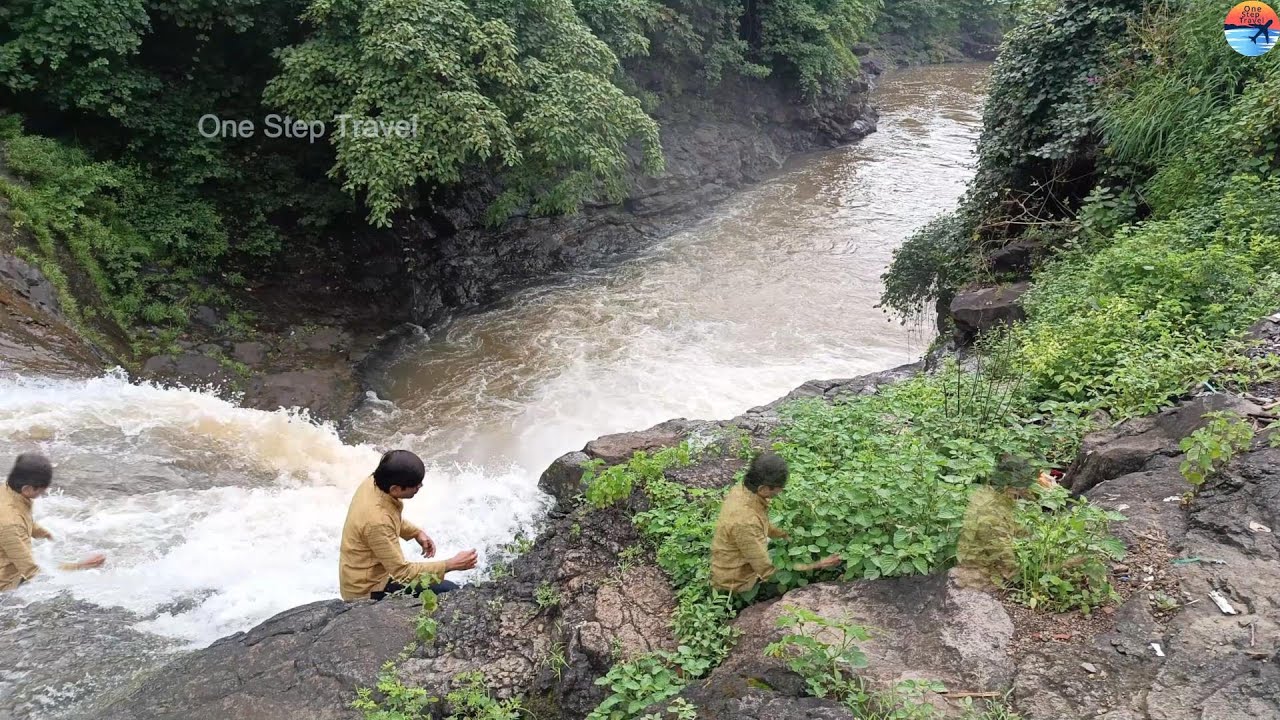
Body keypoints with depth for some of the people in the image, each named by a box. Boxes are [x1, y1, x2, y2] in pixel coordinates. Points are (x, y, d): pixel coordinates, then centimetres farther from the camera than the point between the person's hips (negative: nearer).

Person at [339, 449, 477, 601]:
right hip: (367, 590, -9)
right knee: (450, 593, -11)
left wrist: (417, 532, 1)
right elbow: (403, 572, -27)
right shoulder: (377, 520, -34)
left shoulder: (374, 483, -10)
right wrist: (452, 564, -23)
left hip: (364, 575, 9)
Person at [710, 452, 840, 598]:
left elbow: (763, 526, 8)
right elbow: (768, 570, -31)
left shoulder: (742, 490, -12)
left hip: (736, 563, 8)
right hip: (736, 579, -8)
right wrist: (818, 566, -28)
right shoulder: (745, 521, -38)